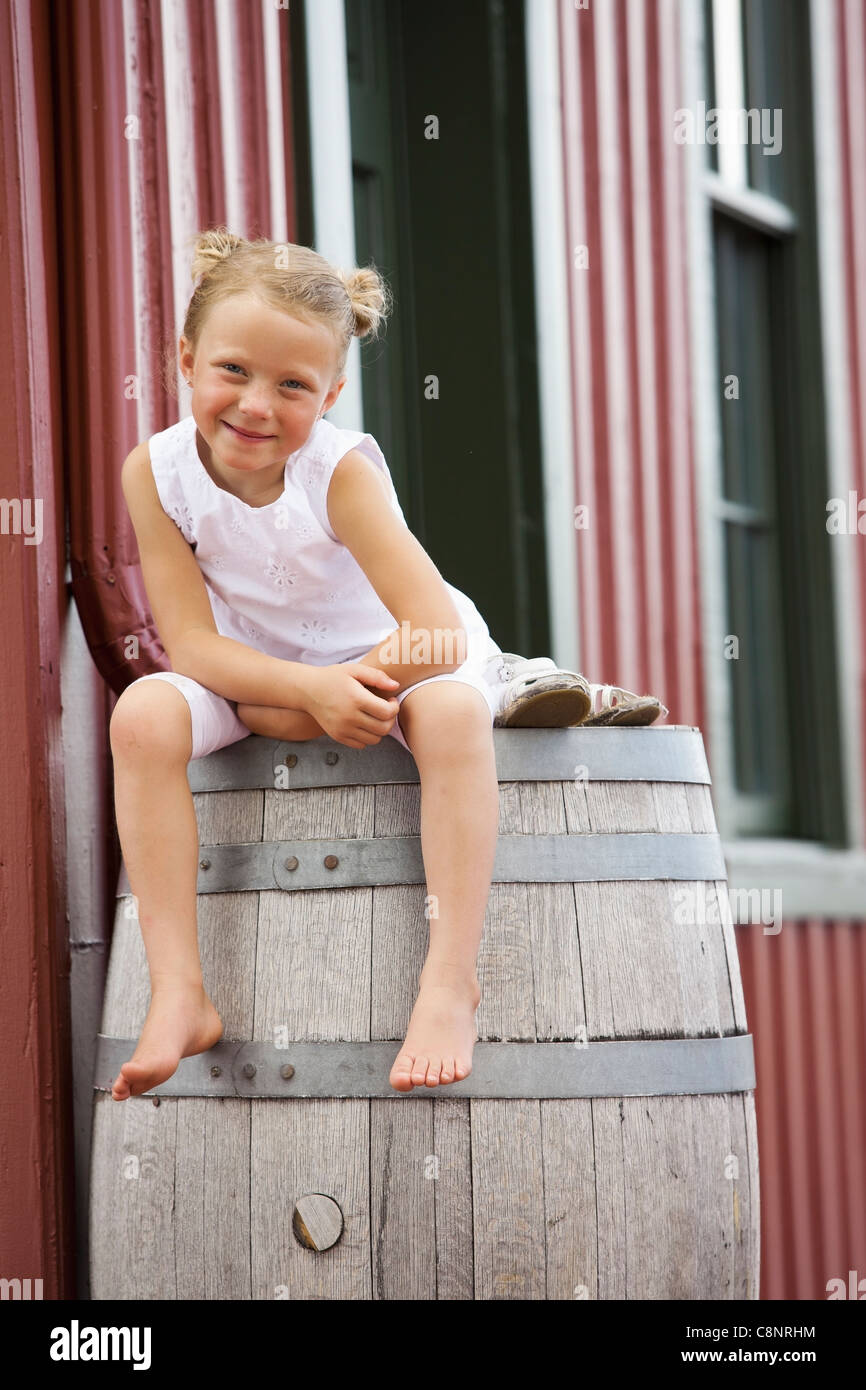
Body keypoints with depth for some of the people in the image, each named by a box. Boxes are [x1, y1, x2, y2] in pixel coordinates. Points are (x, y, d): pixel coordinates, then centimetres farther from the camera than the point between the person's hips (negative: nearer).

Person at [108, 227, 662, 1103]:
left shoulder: (341, 471, -27)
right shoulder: (155, 472, -20)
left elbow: (439, 637, -32)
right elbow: (191, 643, -20)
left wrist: (317, 696, -32)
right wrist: (312, 690, -35)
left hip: (371, 656, -2)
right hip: (249, 667, 2)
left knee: (451, 707, -34)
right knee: (143, 716, -27)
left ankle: (449, 981, -30)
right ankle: (177, 996, -27)